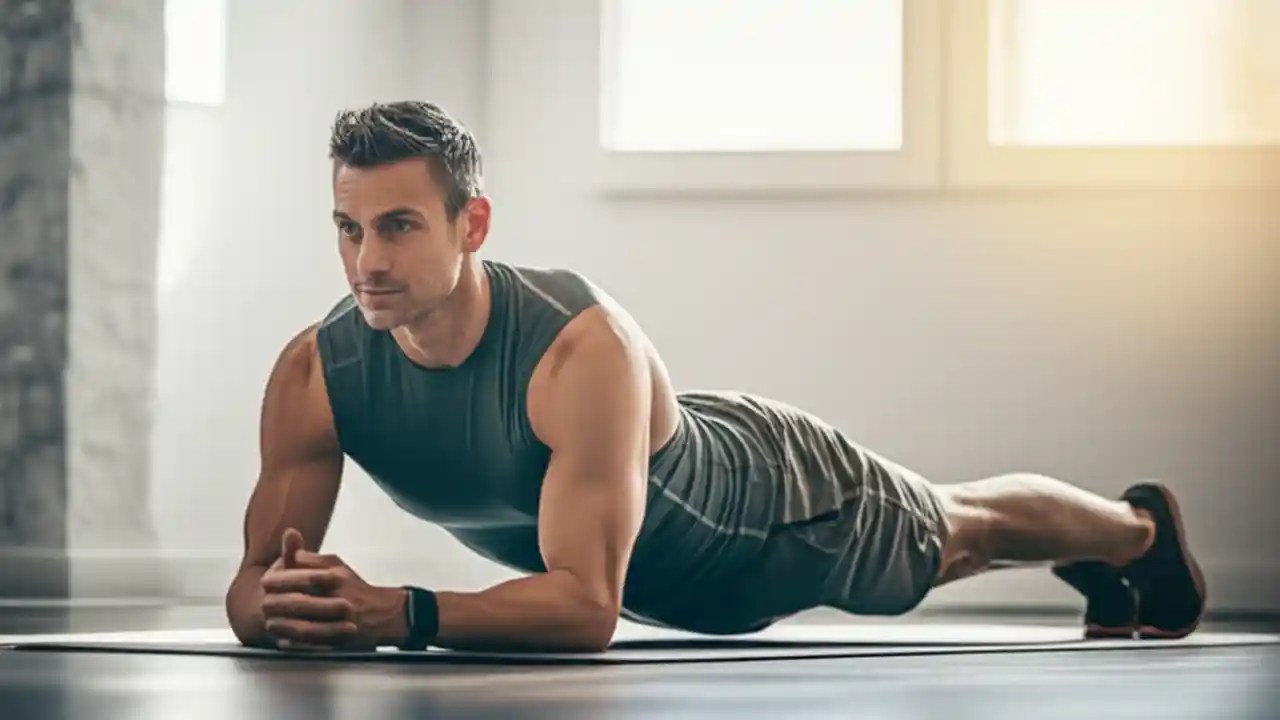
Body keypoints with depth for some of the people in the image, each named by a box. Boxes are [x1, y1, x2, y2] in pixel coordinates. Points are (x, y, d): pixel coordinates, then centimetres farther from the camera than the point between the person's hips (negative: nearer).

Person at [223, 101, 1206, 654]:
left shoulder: (583, 348, -47)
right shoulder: (315, 372, -32)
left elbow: (587, 604, -51)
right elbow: (253, 588, -28)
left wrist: (399, 616, -62)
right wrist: (283, 602, -52)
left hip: (775, 501, -5)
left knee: (956, 534, 25)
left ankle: (1139, 528, 59)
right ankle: (1100, 579, 65)